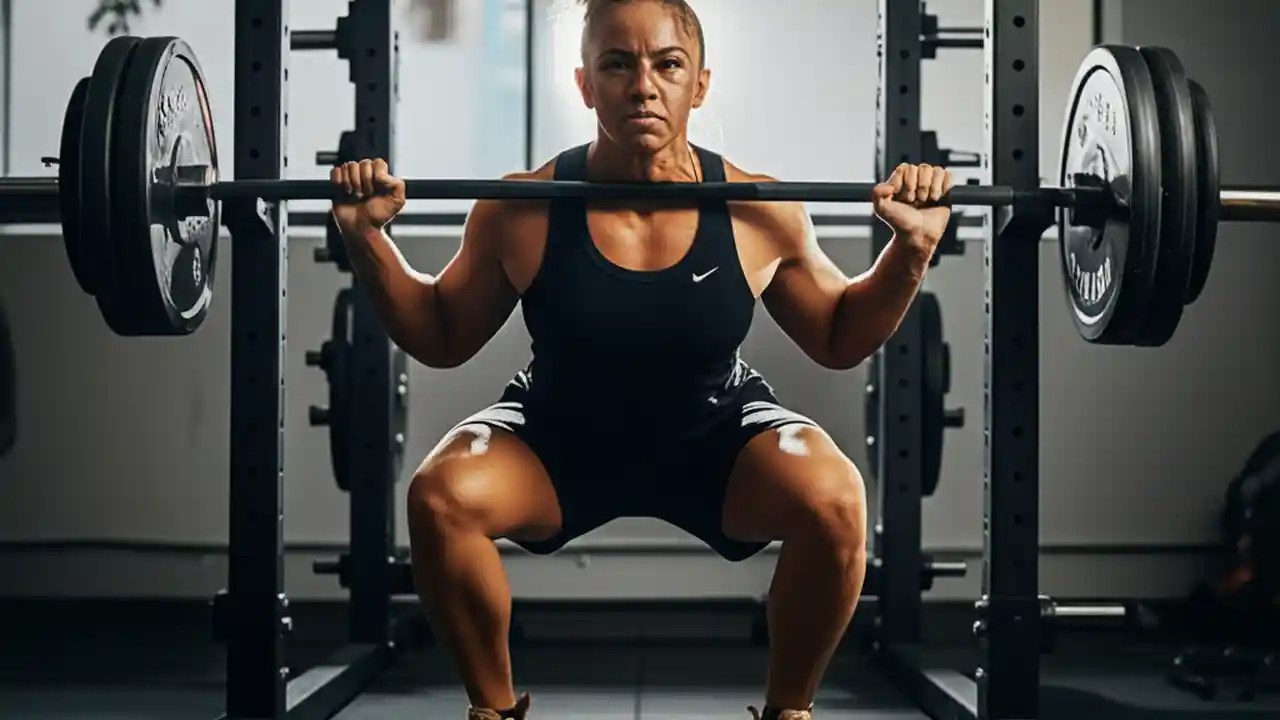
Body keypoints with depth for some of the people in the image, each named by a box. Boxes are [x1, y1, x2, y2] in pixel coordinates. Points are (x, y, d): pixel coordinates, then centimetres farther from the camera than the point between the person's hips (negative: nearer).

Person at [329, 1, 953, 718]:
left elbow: (839, 341, -1)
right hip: (560, 440, 0)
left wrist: (912, 249, -17)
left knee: (834, 502, -30)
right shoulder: (521, 213, -19)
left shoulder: (760, 213, -18)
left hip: (716, 439, 0)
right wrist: (369, 241, -16)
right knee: (440, 497, -28)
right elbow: (441, 340, -2)